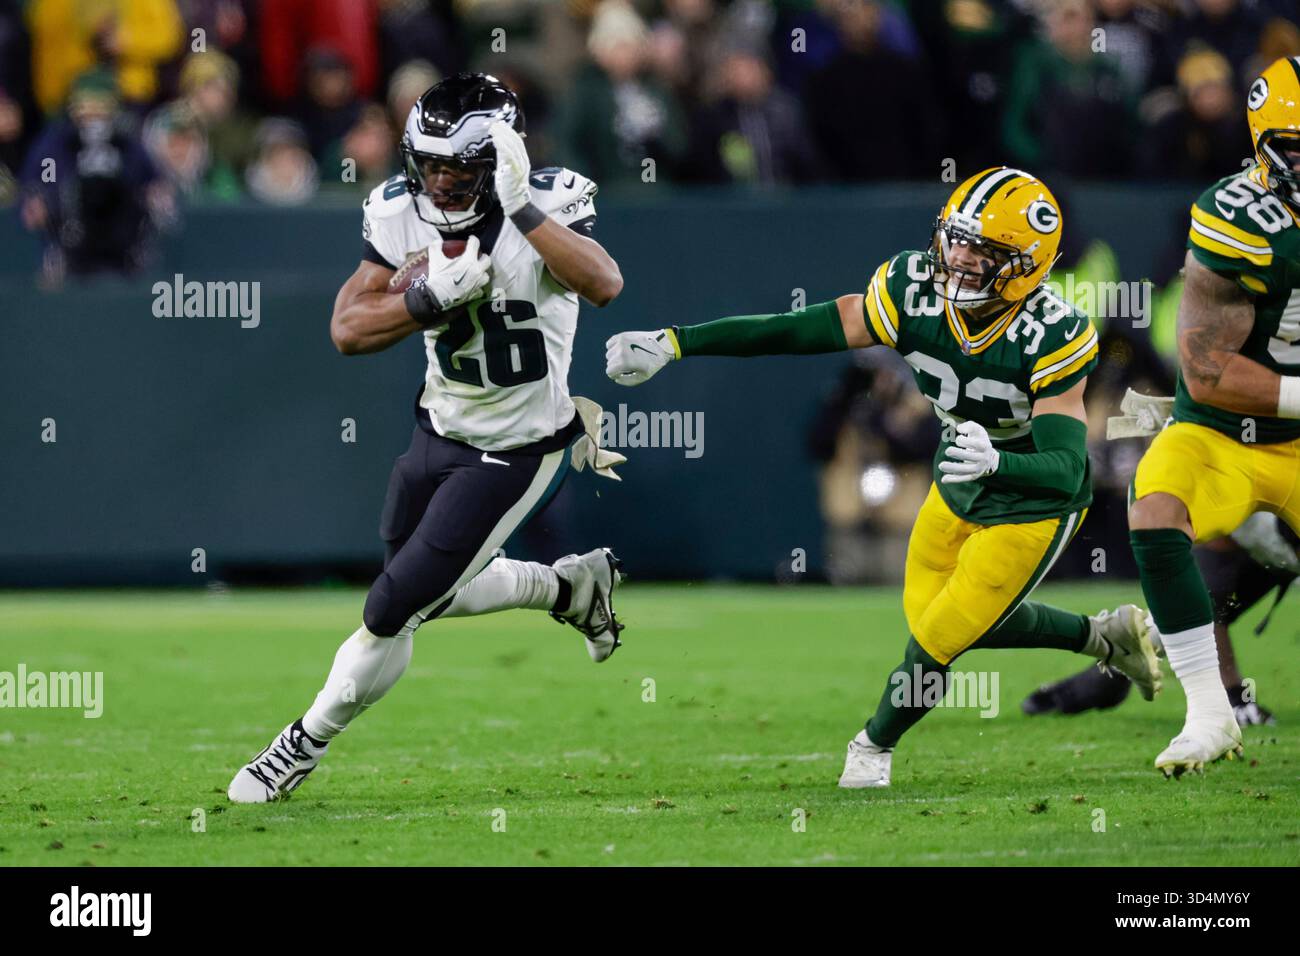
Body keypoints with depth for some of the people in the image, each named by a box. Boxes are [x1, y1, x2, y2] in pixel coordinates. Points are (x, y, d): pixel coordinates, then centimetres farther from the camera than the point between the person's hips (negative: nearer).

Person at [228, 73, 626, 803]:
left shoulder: (550, 205, -23)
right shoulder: (403, 215, -11)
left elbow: (604, 285, -42)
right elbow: (348, 329, -14)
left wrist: (520, 208, -45)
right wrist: (431, 298, -31)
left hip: (514, 455, -6)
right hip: (440, 433, 6)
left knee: (394, 611, -3)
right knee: (433, 593, 21)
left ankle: (304, 748, 18)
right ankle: (571, 585, 43)